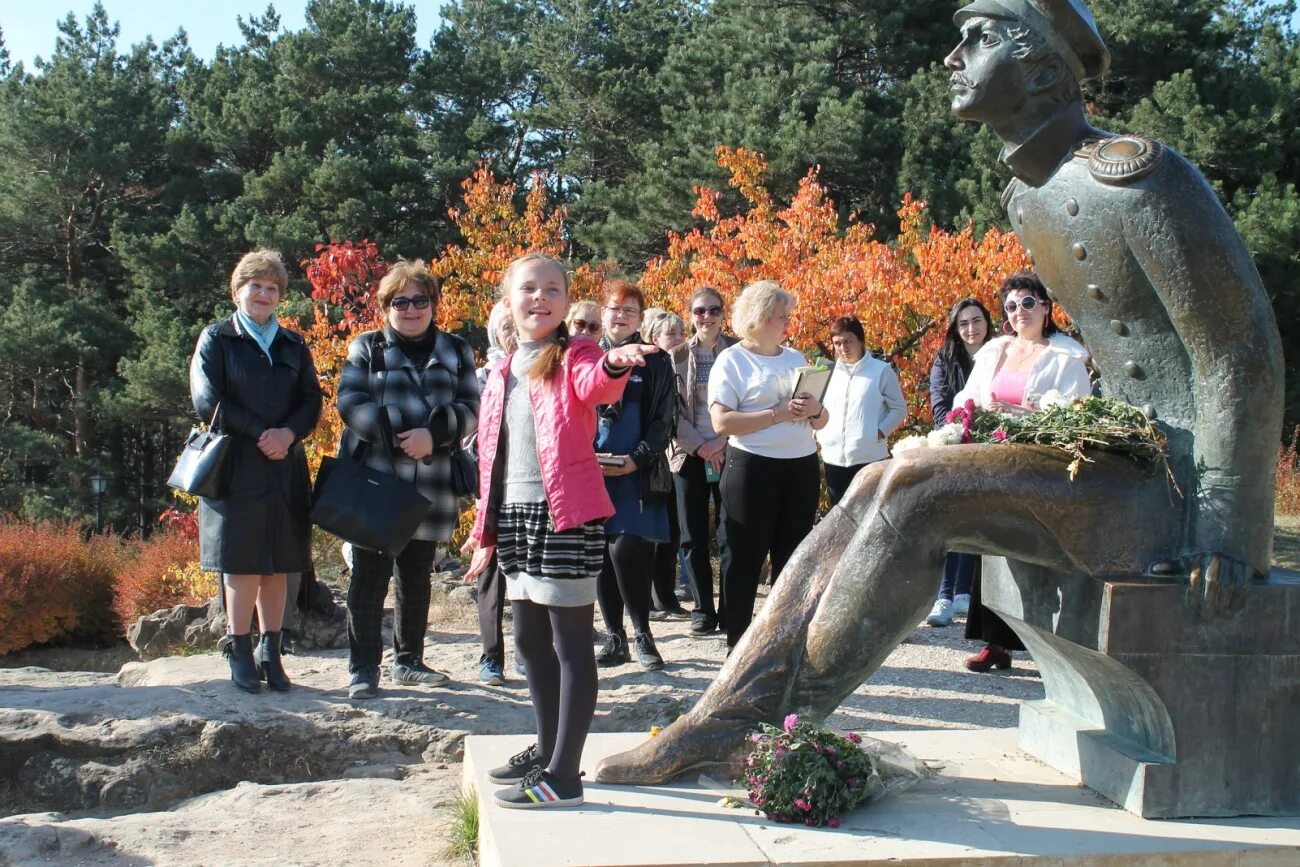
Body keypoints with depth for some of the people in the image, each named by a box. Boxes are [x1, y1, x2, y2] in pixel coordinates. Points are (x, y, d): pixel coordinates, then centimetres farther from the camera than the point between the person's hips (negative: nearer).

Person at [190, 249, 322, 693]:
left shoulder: (293, 344, 16)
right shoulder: (216, 339, 5)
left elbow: (312, 399, 8)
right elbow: (207, 400, -6)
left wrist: (288, 433, -12)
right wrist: (260, 432, -13)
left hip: (285, 467, 3)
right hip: (235, 468, -3)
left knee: (278, 565, 4)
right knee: (241, 564, -3)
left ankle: (271, 653, 10)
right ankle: (240, 652, 5)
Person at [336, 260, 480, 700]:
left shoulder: (455, 351, 11)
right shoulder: (366, 347, 5)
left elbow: (469, 409, 2)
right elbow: (350, 402, -6)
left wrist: (434, 433, -17)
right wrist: (396, 435, -19)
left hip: (430, 486, 2)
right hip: (373, 481, -2)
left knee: (417, 577, 12)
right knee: (370, 576, 0)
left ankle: (409, 660, 24)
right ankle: (363, 667, 8)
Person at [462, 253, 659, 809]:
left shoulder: (573, 357, -4)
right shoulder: (500, 372, 15)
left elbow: (596, 384, -29)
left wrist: (614, 365, -52)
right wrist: (485, 528, 19)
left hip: (565, 513, -8)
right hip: (513, 515, 8)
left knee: (570, 640, -4)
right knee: (530, 638, 16)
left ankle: (564, 776, -1)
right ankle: (548, 748, 31)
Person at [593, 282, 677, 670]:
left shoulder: (655, 362, 6)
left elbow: (662, 422, 2)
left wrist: (636, 459, -12)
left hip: (638, 474, -2)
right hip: (591, 474, 3)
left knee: (626, 550, -14)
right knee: (600, 554, 3)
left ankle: (642, 635, 2)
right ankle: (614, 638, 15)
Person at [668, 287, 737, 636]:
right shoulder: (677, 356, 6)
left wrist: (723, 440, -13)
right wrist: (699, 445, -10)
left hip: (730, 453, -1)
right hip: (689, 455, 1)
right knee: (693, 537, 2)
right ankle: (703, 609, 11)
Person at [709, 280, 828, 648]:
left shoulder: (796, 357, 14)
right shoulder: (732, 360, -4)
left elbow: (822, 422, 17)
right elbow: (722, 422, -15)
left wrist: (815, 411, -7)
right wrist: (778, 413, -19)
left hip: (801, 468, 6)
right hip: (752, 469, -6)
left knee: (792, 557, 9)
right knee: (743, 558, -1)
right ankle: (737, 646, 6)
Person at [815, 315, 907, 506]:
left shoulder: (881, 370, 0)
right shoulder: (829, 373, 12)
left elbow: (899, 409, 2)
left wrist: (880, 432, -11)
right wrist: (818, 435, 2)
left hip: (870, 458, -4)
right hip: (833, 458, 4)